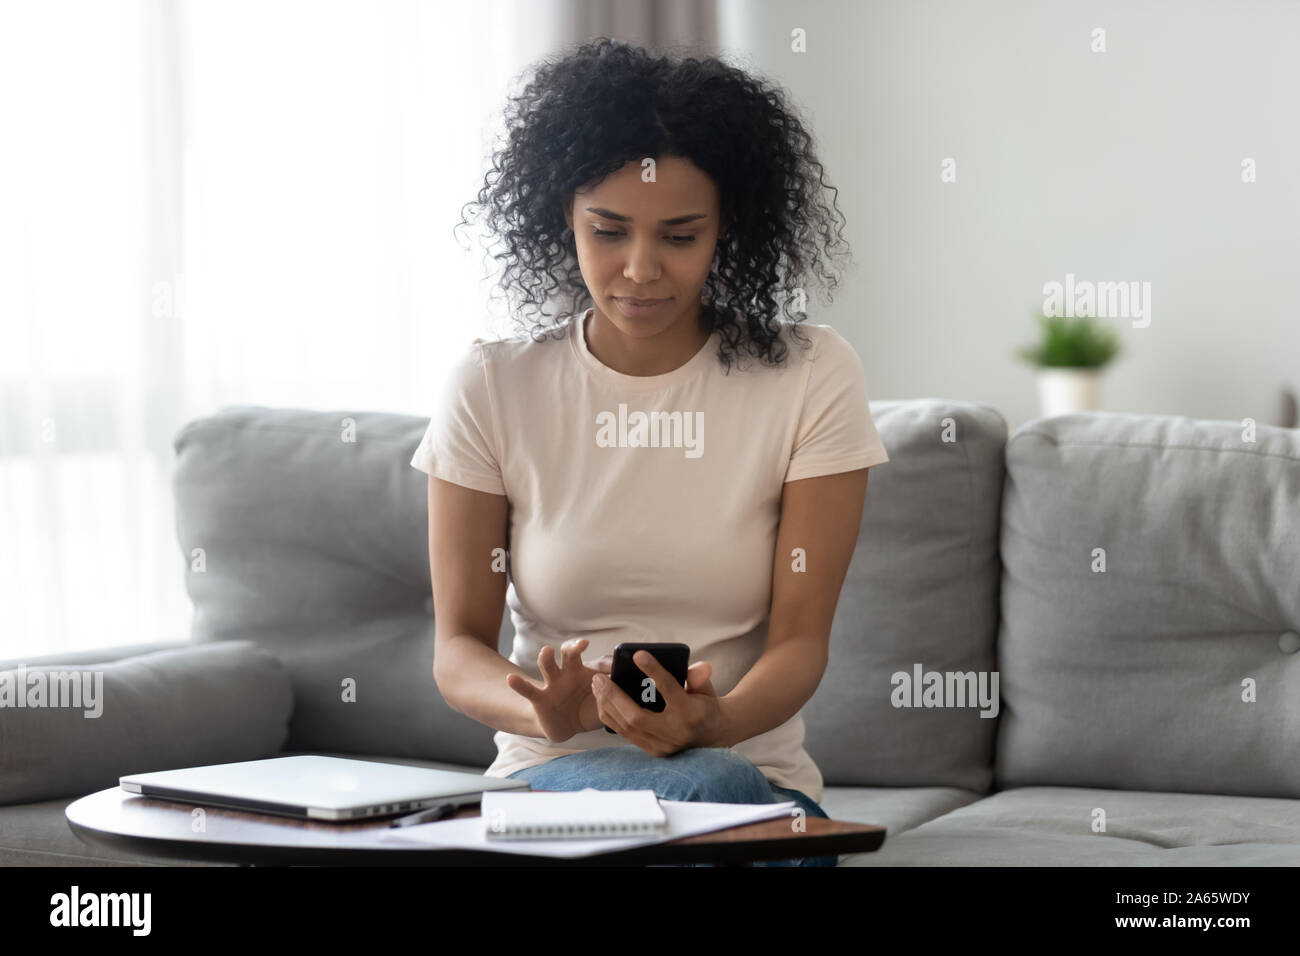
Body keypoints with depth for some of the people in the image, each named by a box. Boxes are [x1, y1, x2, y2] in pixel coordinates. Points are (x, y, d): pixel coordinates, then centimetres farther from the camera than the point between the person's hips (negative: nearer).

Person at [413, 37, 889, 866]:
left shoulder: (811, 377, 2)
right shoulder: (492, 388, 4)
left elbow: (801, 639, -4)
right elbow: (459, 647, 1)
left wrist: (713, 721, -27)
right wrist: (544, 712, -23)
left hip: (755, 774, 1)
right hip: (548, 777, -1)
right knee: (713, 791, -35)